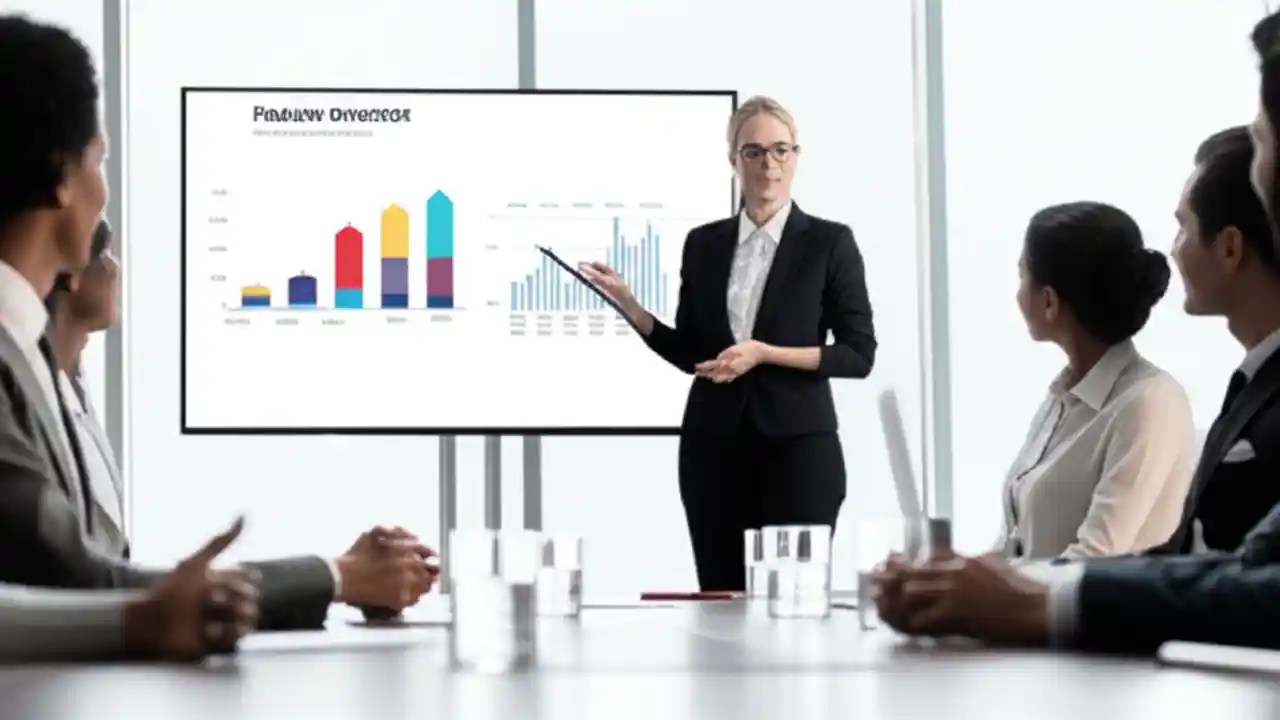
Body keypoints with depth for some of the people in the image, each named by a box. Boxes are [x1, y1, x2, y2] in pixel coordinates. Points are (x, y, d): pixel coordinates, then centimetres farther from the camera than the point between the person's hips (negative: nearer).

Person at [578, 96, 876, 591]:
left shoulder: (828, 242, -1)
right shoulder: (704, 244, 9)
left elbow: (859, 354, -5)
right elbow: (691, 354, 13)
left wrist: (764, 353, -14)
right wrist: (626, 303, 2)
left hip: (798, 444, -3)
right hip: (714, 446, 3)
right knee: (719, 597, 3)